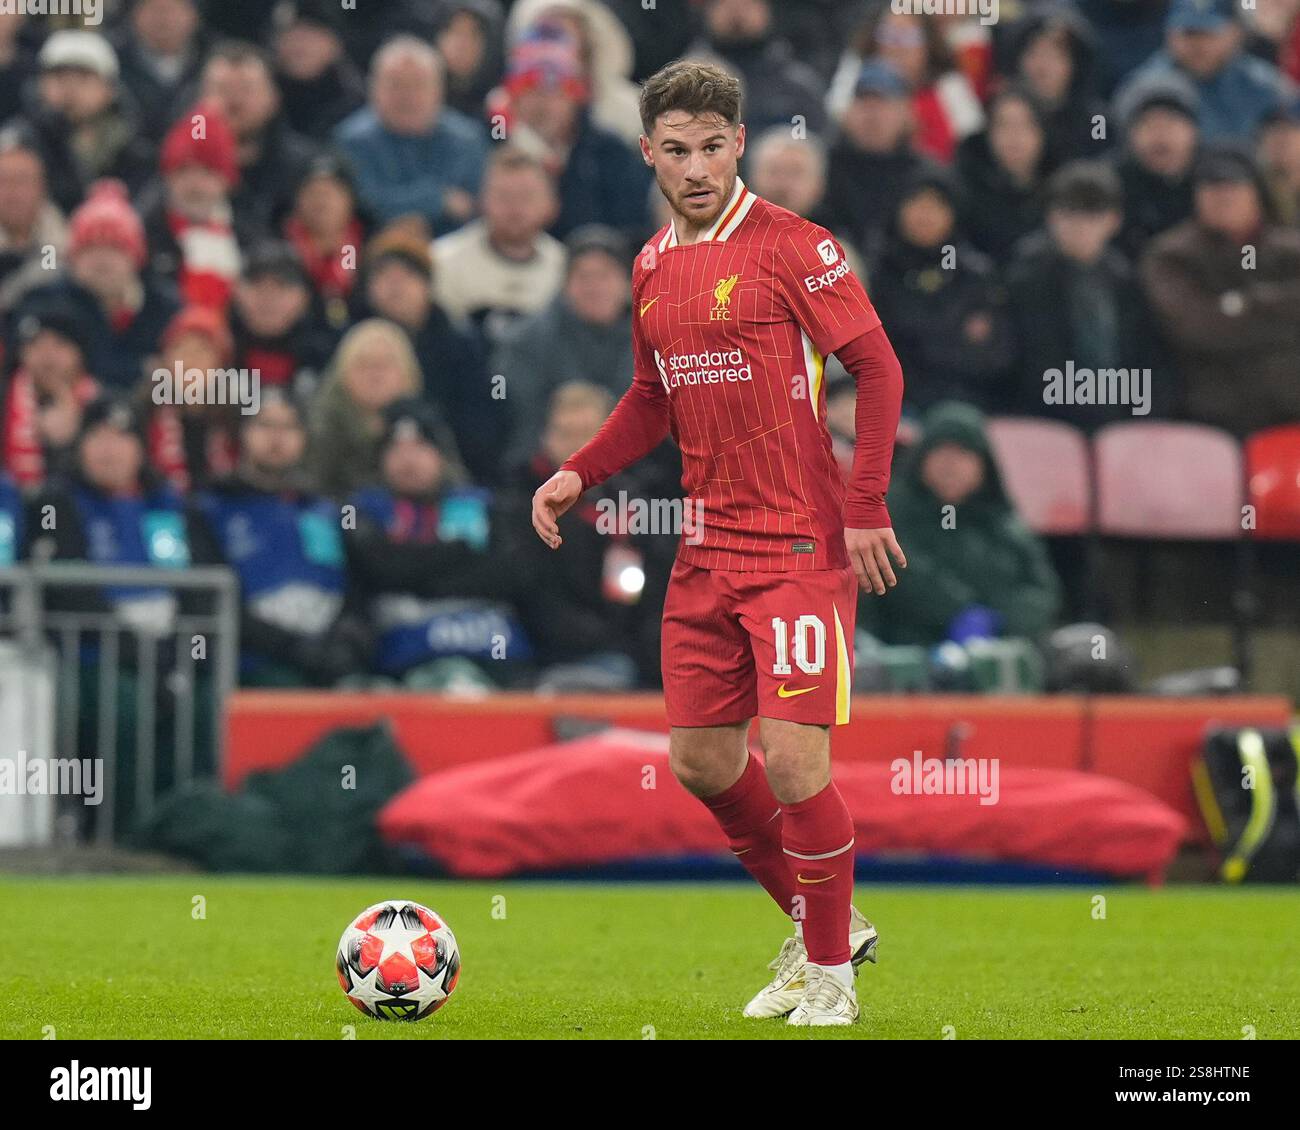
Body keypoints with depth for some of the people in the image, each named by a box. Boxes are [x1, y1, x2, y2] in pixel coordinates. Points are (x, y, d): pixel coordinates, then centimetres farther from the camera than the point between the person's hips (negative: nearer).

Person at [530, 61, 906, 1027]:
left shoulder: (791, 246, -10)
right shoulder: (654, 265, 11)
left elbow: (877, 367, -10)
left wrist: (867, 506, -15)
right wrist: (578, 475, 9)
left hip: (802, 548, -7)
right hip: (708, 551, 7)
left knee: (794, 762, -11)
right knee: (702, 762, 9)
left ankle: (831, 977, 7)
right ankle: (822, 927, 29)